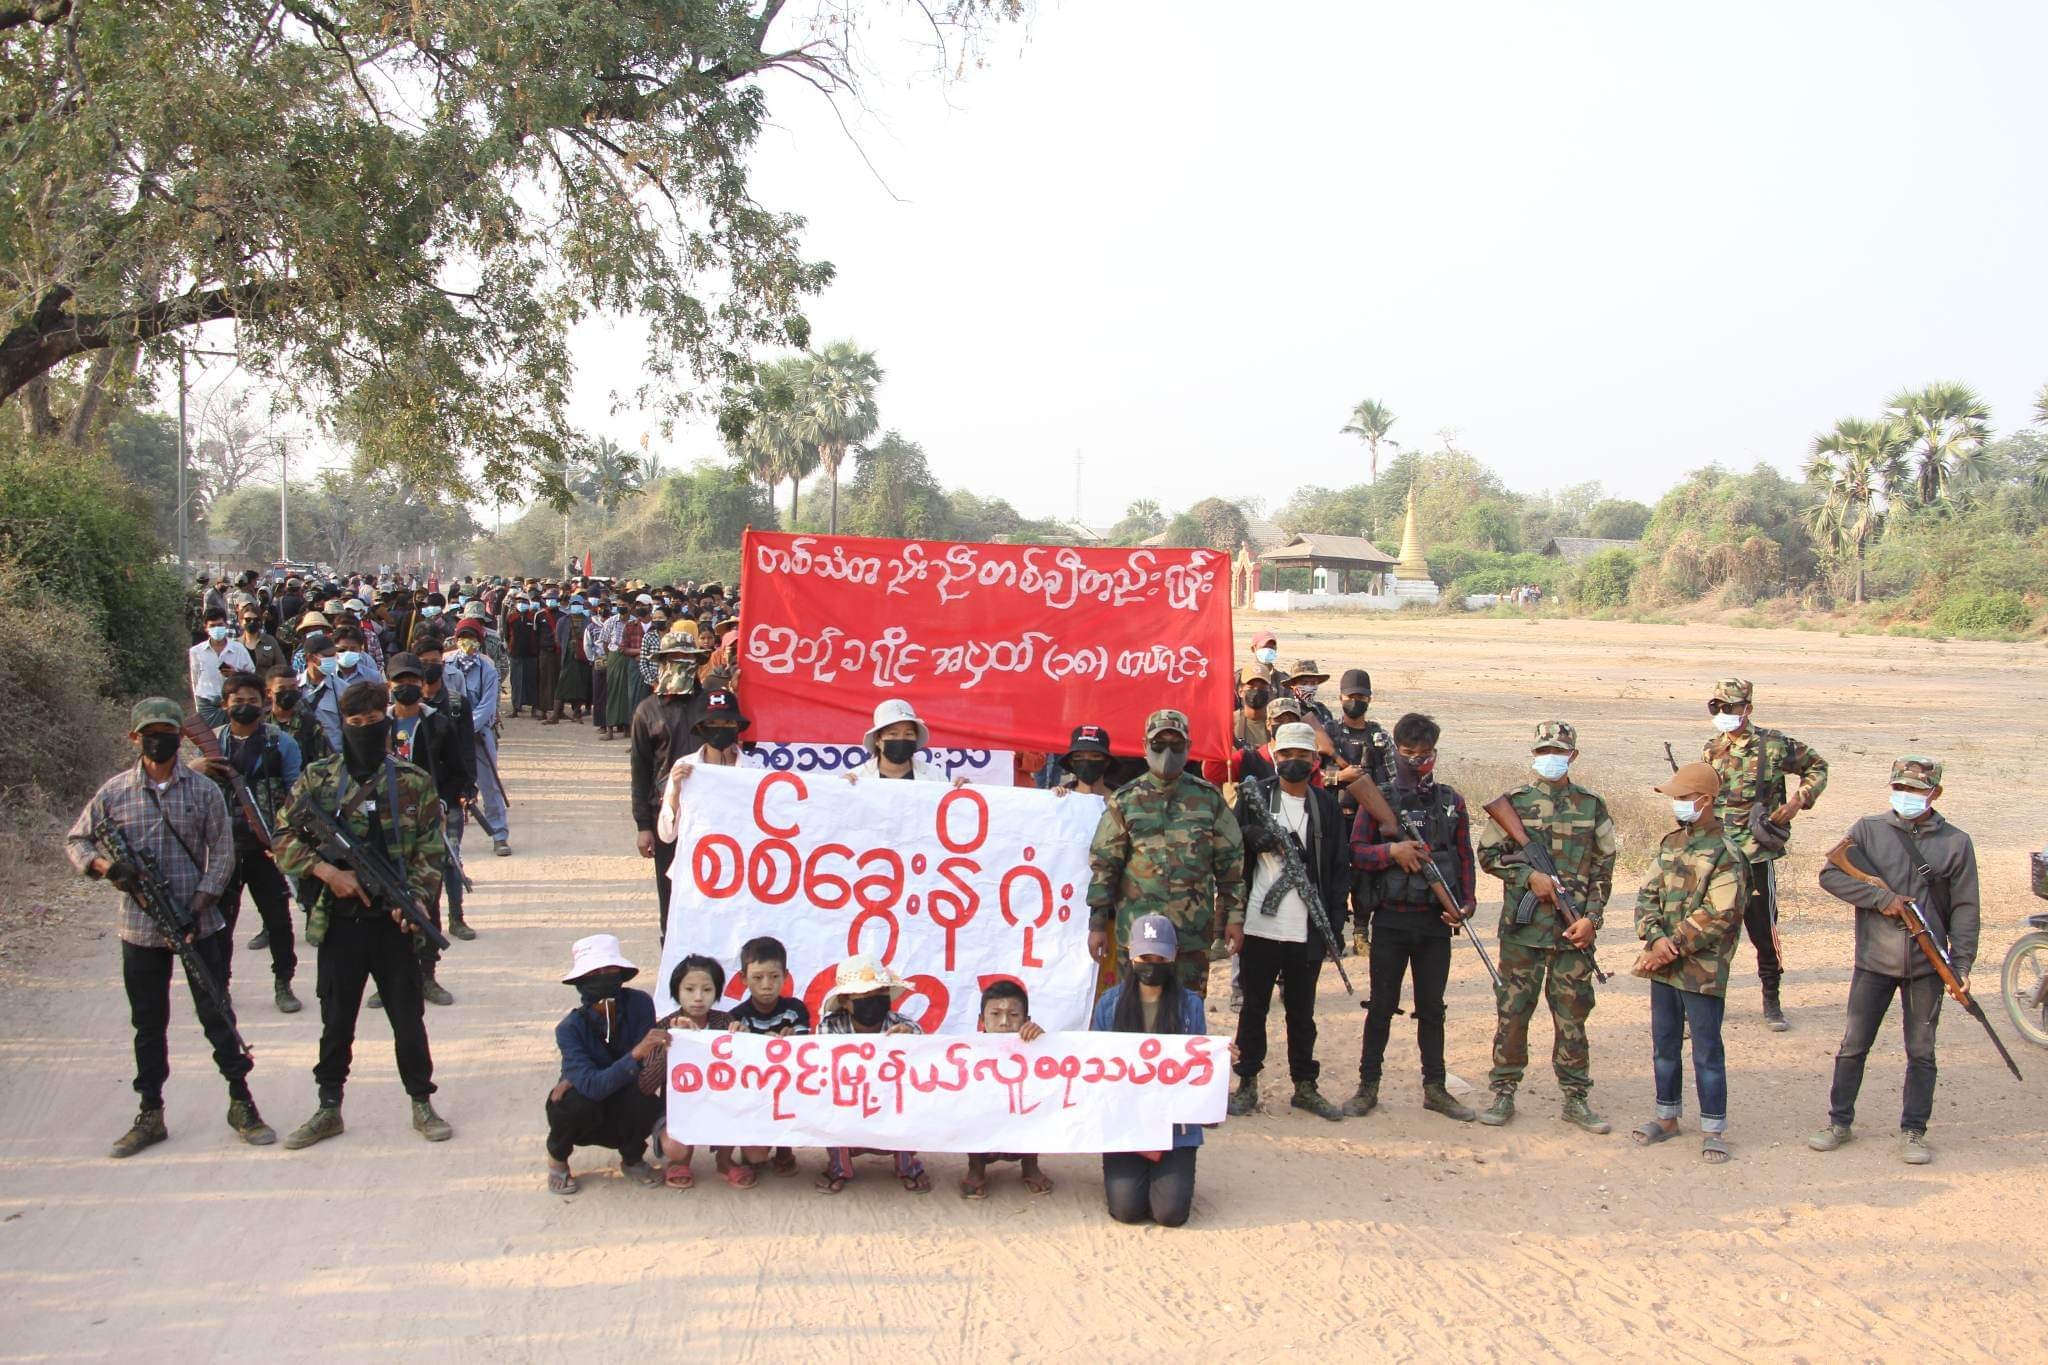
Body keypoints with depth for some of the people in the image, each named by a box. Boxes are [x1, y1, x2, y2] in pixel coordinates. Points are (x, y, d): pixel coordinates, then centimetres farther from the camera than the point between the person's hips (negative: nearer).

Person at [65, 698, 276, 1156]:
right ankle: (150, 1114, 19)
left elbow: (222, 853, -2)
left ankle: (241, 1102, 13)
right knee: (148, 1021, 10)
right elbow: (76, 841, 9)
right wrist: (107, 867, -12)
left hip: (200, 925, -1)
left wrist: (198, 906, -14)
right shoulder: (115, 792, 2)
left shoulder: (204, 791, -2)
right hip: (140, 929, 1)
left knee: (216, 1013, 3)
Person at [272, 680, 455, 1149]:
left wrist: (414, 899, -16)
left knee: (408, 1017, 8)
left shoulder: (415, 784, 0)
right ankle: (329, 1108, 23)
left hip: (393, 922, 0)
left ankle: (422, 1104, 22)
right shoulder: (317, 779, 1)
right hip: (338, 921, 1)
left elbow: (431, 853, -1)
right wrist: (327, 871, -13)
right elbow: (284, 841, 2)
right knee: (336, 1020, 10)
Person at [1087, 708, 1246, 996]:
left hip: (1194, 932, 1)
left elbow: (1231, 862, 9)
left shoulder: (1209, 798, 6)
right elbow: (1103, 865, 2)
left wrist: (1234, 917, 5)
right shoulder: (1125, 801, 3)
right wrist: (1097, 924, -2)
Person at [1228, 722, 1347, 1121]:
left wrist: (1335, 923, 1)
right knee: (1254, 1006, 6)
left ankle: (1305, 1086, 21)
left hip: (1307, 930, 1)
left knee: (1302, 1010, 11)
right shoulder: (1255, 797, 2)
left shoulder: (1326, 805, 7)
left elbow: (1339, 867, 7)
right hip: (1259, 925, -1)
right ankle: (1247, 1084, 15)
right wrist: (1254, 836, -19)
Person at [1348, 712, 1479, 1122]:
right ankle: (1368, 1087, 13)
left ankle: (1435, 1088, 19)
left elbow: (1465, 858, 8)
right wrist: (1392, 850, -19)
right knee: (1382, 1006, 5)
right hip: (1391, 919, -2)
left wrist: (1466, 903, -3)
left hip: (1436, 921, 2)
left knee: (1432, 1007, 10)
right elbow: (1356, 852, -3)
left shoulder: (1451, 801, 7)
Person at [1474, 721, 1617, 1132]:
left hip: (1574, 928, 1)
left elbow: (1603, 867, 7)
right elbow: (1489, 854, 2)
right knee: (1513, 1010, 3)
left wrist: (1591, 917, -4)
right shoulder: (1514, 802, 3)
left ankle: (1575, 1098, 16)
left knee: (1573, 1013, 6)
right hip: (1522, 926, -1)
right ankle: (1503, 1093, 13)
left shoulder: (1592, 806, 7)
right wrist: (1530, 876, -11)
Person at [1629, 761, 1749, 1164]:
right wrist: (1656, 939, -11)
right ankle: (1667, 1117, 30)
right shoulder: (1671, 844, 10)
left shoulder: (1726, 855, -13)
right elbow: (1648, 895, 7)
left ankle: (1713, 1128, 12)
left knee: (1706, 1052, 2)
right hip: (1663, 966, 7)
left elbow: (1717, 917, -19)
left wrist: (1672, 947, -16)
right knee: (1664, 1046, 16)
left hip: (1702, 972, -7)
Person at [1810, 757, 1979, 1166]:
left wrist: (1962, 962, -7)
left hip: (1927, 966, 0)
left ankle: (1913, 1131, 19)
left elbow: (1965, 909, 2)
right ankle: (1839, 1122, 19)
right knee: (1853, 1046, 6)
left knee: (1921, 1052, 8)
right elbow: (1830, 874, -7)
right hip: (1874, 962, 0)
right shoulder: (1868, 830, 0)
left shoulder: (1956, 843, 1)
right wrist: (1880, 897, -17)